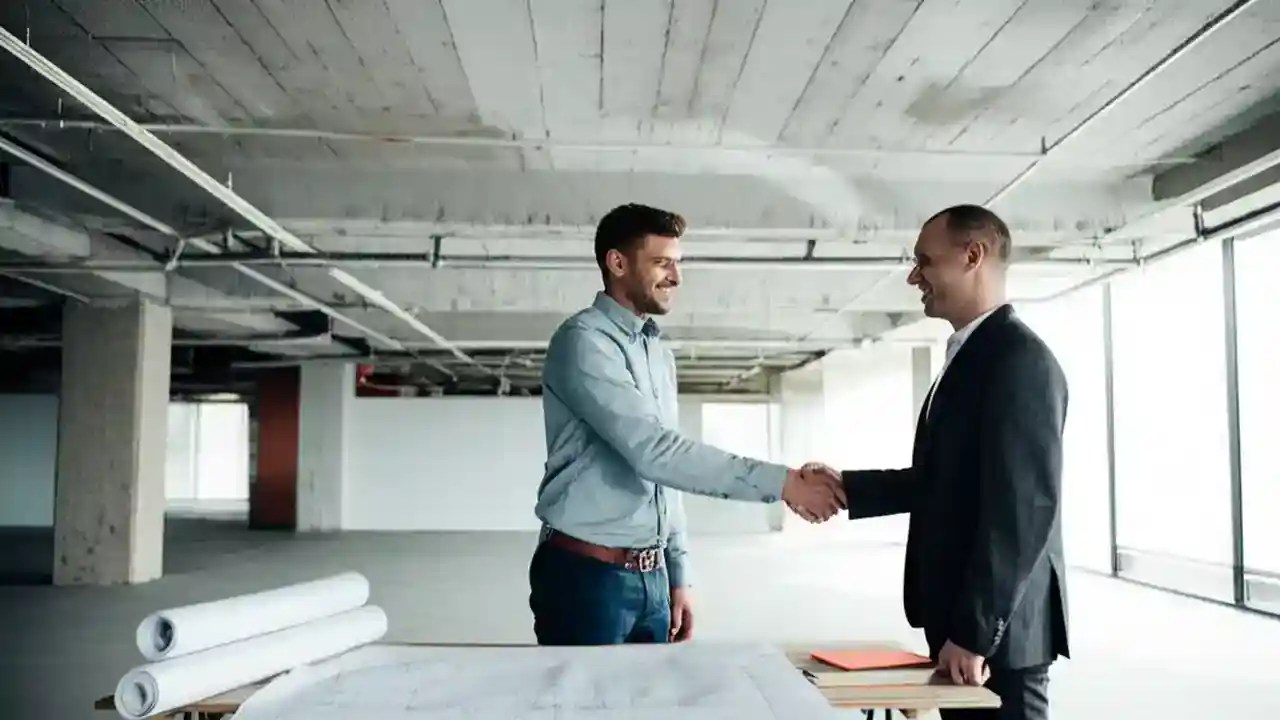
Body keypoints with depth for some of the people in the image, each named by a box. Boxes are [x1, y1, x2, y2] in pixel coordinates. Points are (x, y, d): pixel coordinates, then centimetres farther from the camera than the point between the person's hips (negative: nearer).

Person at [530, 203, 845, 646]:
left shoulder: (660, 355, 15)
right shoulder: (584, 341, -13)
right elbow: (654, 451, -23)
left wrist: (678, 574, 15)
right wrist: (780, 482, -24)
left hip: (651, 576, 8)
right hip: (587, 573, -7)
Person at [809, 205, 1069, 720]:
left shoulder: (1020, 357, -17)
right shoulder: (970, 356, 14)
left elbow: (1024, 507, -23)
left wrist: (976, 632, -22)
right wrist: (846, 486, 6)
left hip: (996, 629, -9)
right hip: (962, 619, 9)